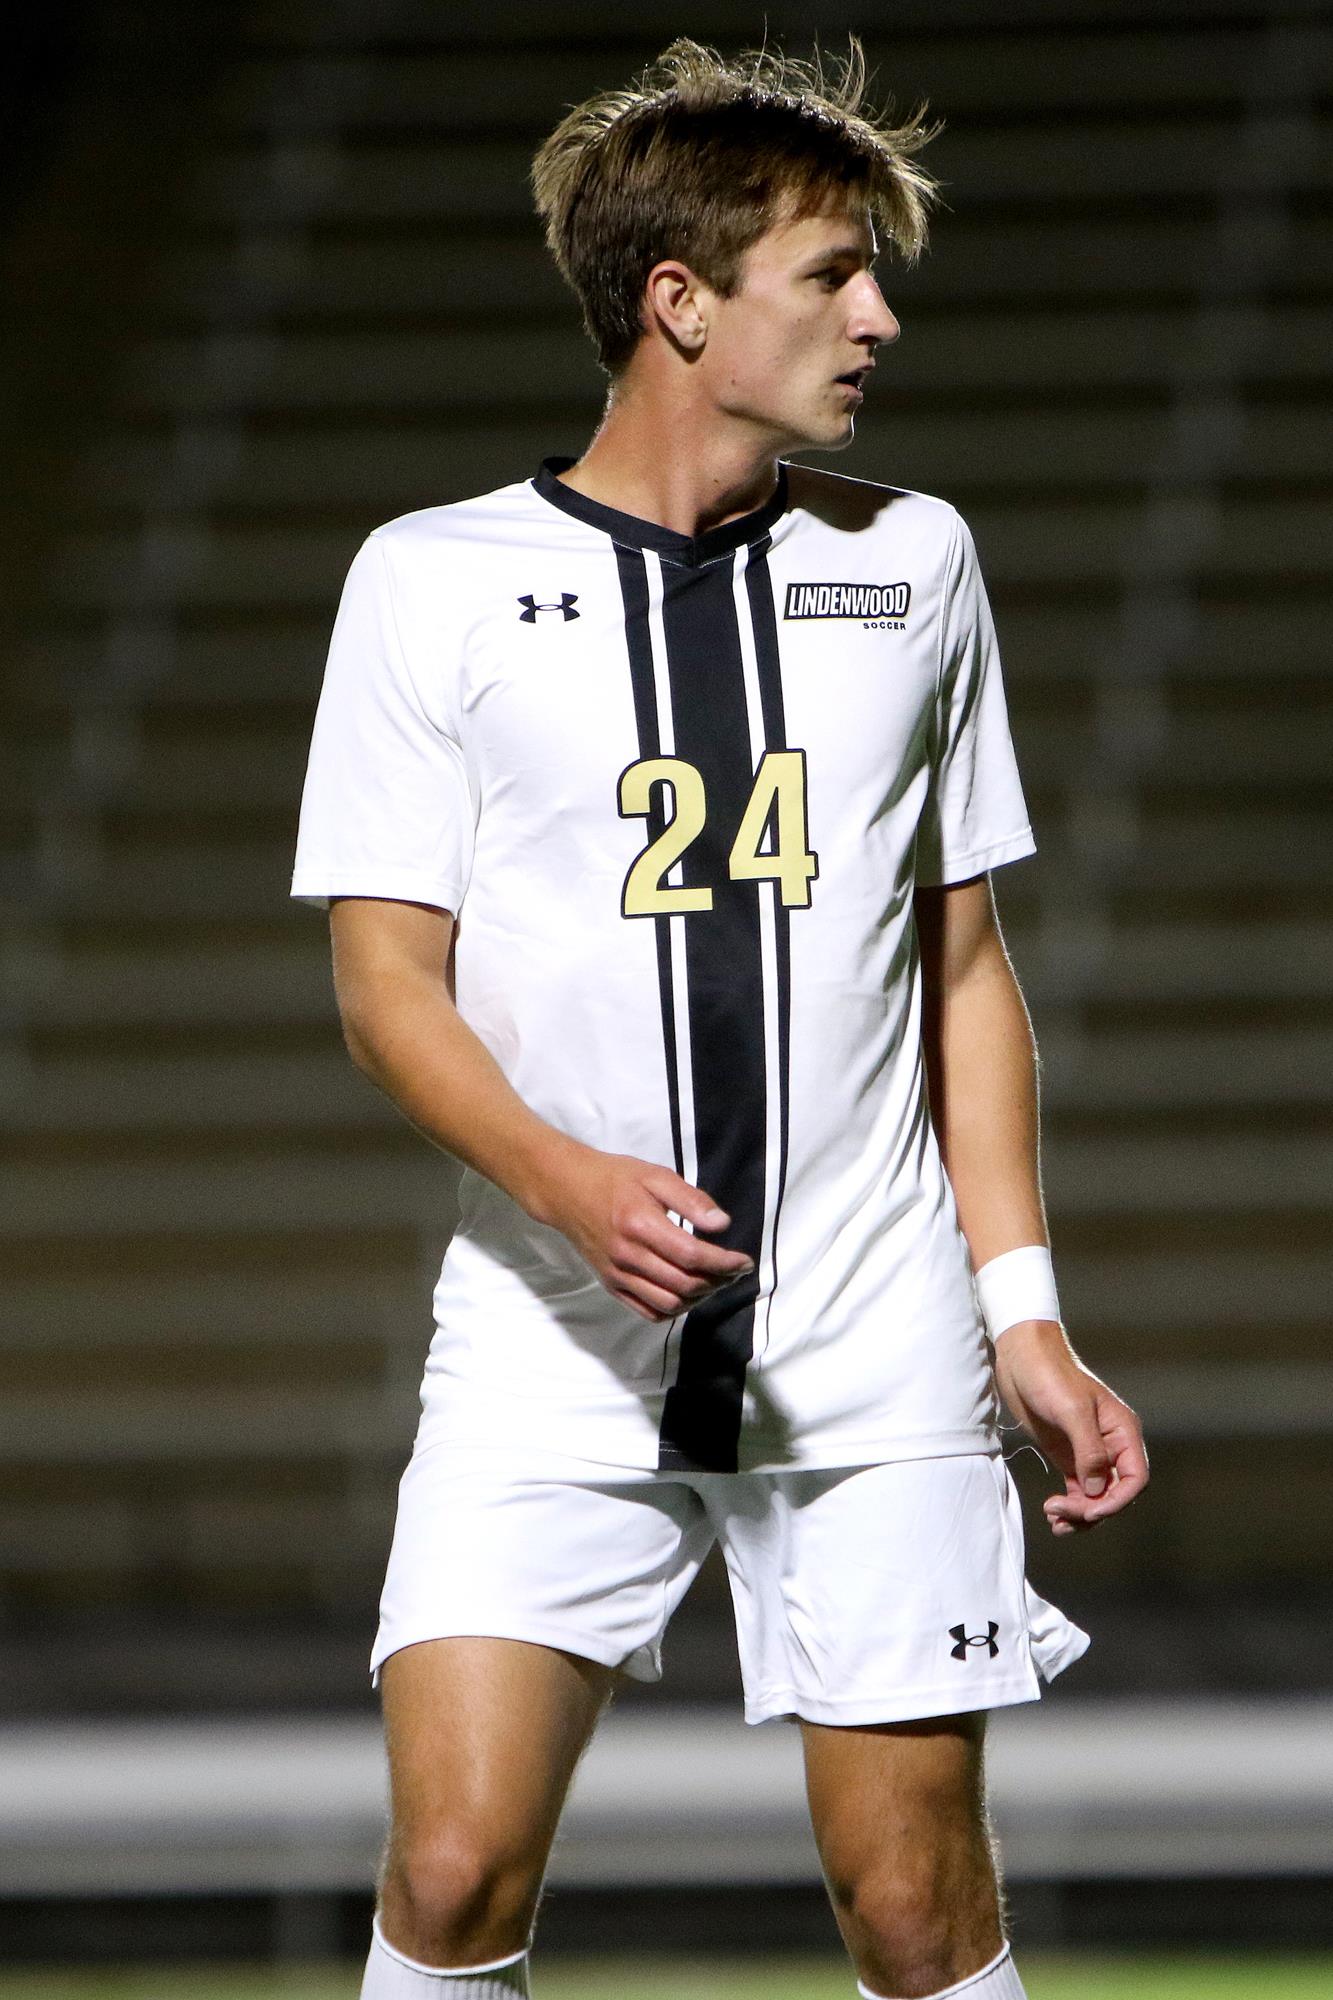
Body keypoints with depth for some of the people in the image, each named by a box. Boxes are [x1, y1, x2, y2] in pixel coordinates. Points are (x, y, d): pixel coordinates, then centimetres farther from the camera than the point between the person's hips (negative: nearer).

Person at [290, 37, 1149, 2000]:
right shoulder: (435, 579, 0)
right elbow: (387, 978, -2)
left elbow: (964, 967, 15)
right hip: (549, 1358, -2)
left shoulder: (913, 559, 10)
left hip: (876, 1370, 2)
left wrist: (1022, 1312, 8)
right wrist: (568, 1182, -21)